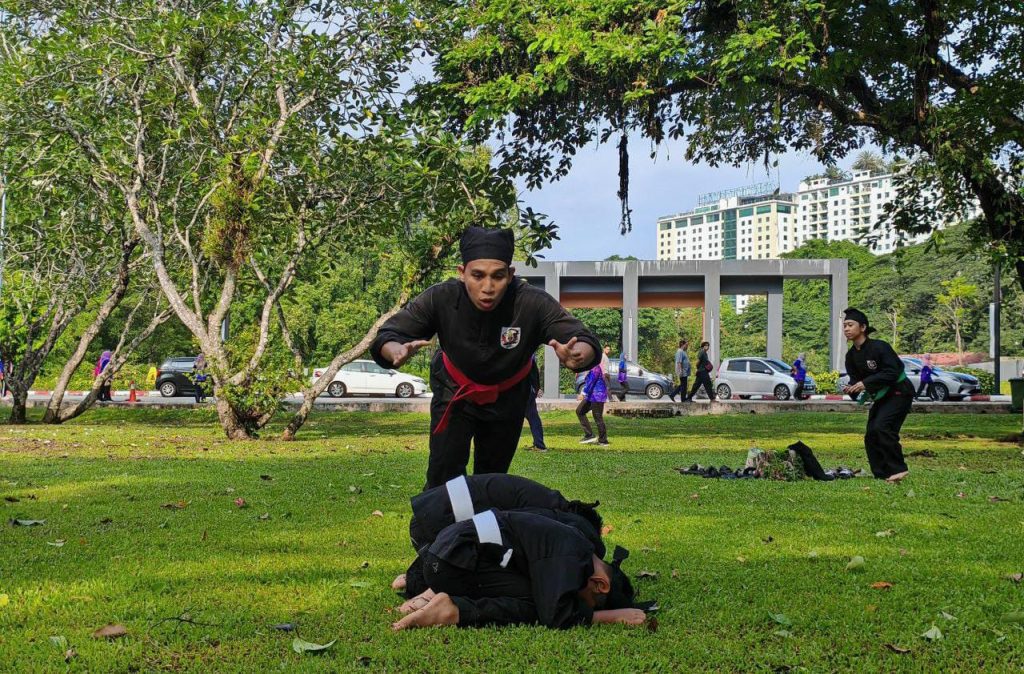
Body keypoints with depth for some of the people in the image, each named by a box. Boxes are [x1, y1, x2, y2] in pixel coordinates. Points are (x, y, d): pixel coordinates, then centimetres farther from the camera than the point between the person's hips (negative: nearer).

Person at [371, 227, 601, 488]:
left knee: (493, 477, 14)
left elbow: (588, 344, -38)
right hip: (454, 392, -1)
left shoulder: (534, 304, -34)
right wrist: (397, 351, -58)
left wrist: (576, 356, -65)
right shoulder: (441, 298, -32)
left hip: (508, 397, 1)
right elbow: (385, 338, -31)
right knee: (444, 474, -13)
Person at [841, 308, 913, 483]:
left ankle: (898, 469, -18)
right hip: (881, 396, 9)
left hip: (899, 392, -9)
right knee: (871, 435, 4)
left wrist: (866, 383, -31)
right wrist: (851, 389, -22)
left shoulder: (879, 347, -22)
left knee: (881, 426, -24)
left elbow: (892, 372, -28)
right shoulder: (851, 355, 1)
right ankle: (882, 474, 13)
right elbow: (855, 379, 2)